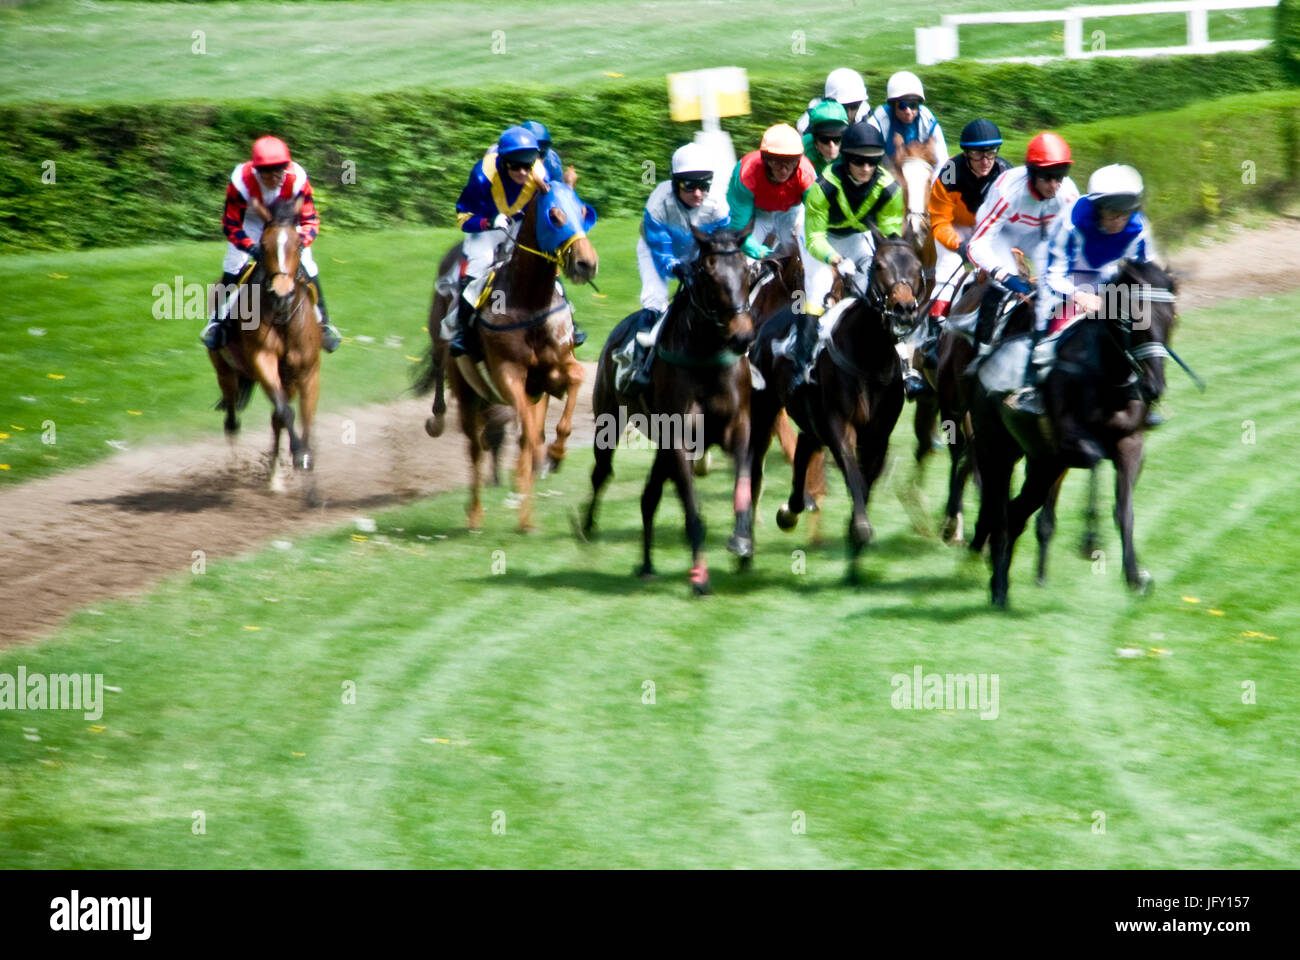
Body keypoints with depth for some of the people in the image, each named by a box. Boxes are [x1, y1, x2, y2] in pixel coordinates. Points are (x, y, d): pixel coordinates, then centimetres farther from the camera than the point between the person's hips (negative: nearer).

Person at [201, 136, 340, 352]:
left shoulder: (297, 179, -33)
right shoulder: (241, 182, -36)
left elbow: (310, 220, -23)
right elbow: (231, 225, -27)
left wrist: (300, 242, -43)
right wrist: (252, 248, -44)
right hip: (250, 221, -1)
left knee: (308, 269, -8)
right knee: (233, 267, -15)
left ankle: (323, 323, 9)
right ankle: (217, 320, 3)